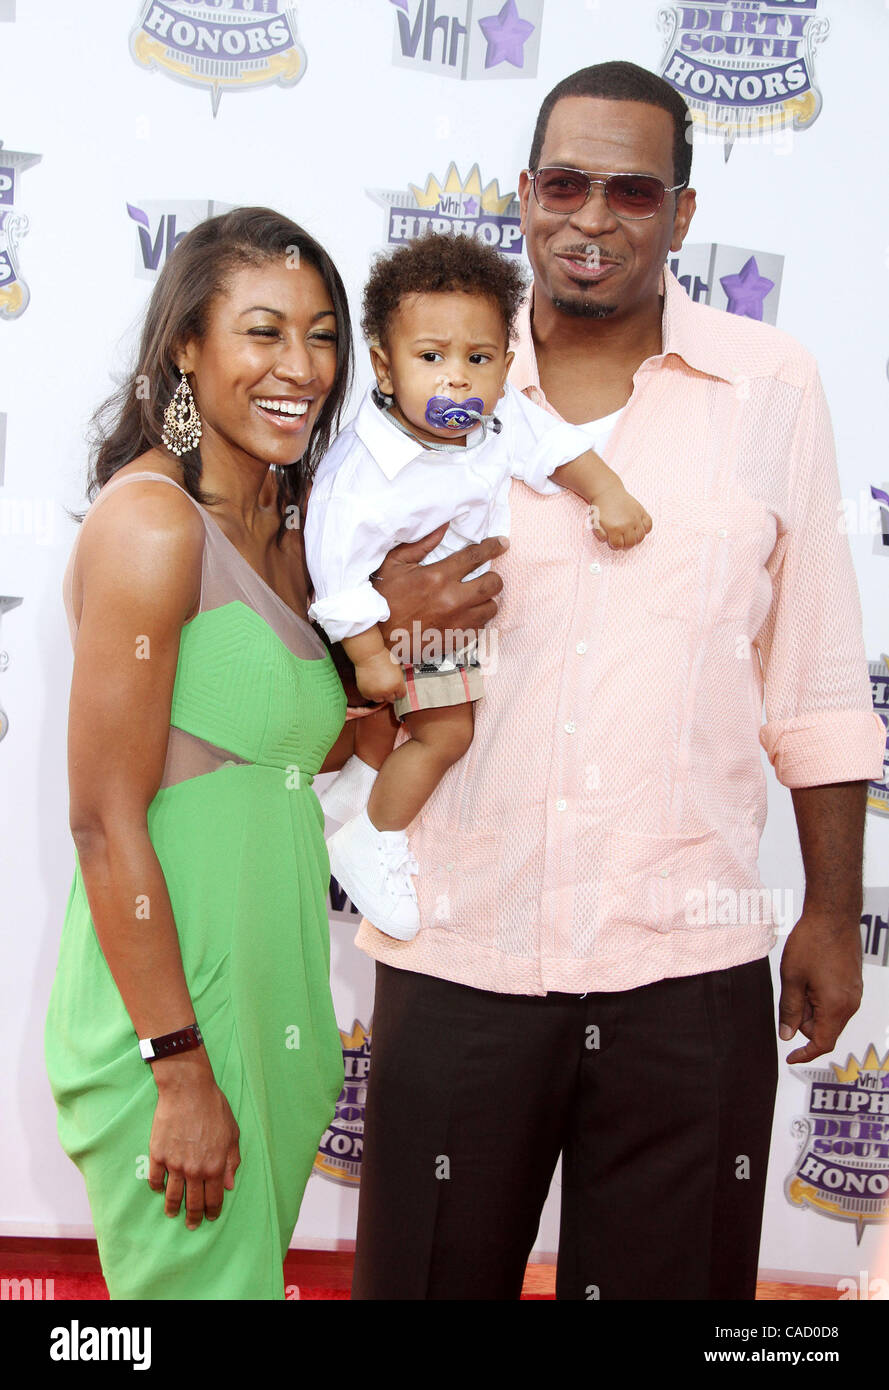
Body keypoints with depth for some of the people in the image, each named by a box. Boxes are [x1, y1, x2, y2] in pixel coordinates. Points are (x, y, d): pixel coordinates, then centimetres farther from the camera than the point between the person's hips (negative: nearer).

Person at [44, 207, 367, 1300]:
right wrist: (181, 1068, -18)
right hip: (168, 1000, -8)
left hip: (272, 987, 9)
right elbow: (105, 821, -19)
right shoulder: (150, 523, -17)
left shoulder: (282, 524, 9)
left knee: (255, 1262, 20)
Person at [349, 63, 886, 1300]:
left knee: (669, 1278, 13)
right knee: (426, 1278, 12)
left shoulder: (772, 387, 3)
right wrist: (386, 618, -12)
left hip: (690, 969, 0)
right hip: (457, 956, 1)